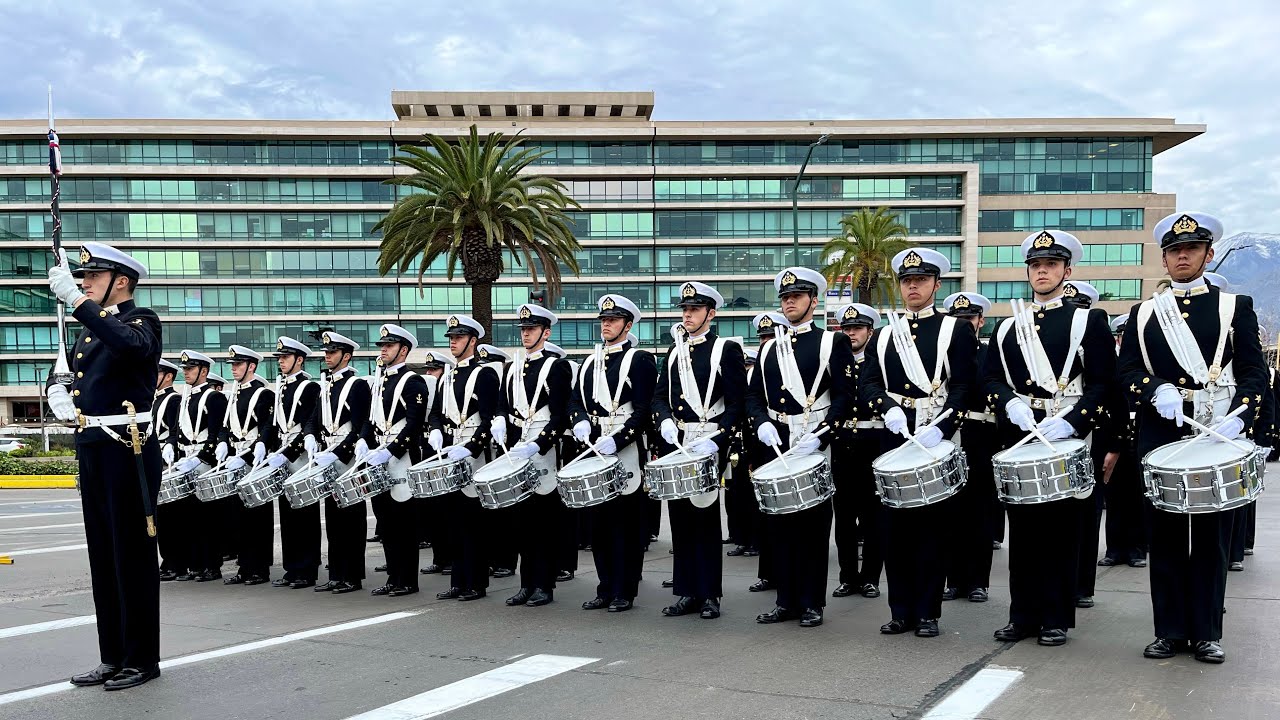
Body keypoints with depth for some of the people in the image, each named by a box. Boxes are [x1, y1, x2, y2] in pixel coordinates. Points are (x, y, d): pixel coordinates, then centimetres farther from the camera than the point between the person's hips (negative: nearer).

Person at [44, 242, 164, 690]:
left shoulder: (141, 320, -7)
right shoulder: (87, 331, 17)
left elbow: (132, 345, -32)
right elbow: (75, 379, 29)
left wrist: (75, 300, -34)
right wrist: (60, 391, 6)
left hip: (128, 452, -9)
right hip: (91, 452, 9)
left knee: (133, 556, -1)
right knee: (103, 557, 12)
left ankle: (142, 659, 8)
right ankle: (114, 657, 22)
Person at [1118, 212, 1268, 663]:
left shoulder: (1236, 307, 8)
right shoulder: (1143, 314, 12)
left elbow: (1254, 372, 1)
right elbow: (1127, 372, 5)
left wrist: (1236, 419, -16)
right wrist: (1157, 389, -16)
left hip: (1217, 435, -1)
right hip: (1160, 437, 1)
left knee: (1212, 536, 4)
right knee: (1166, 536, 5)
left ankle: (1207, 633, 13)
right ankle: (1170, 630, 13)